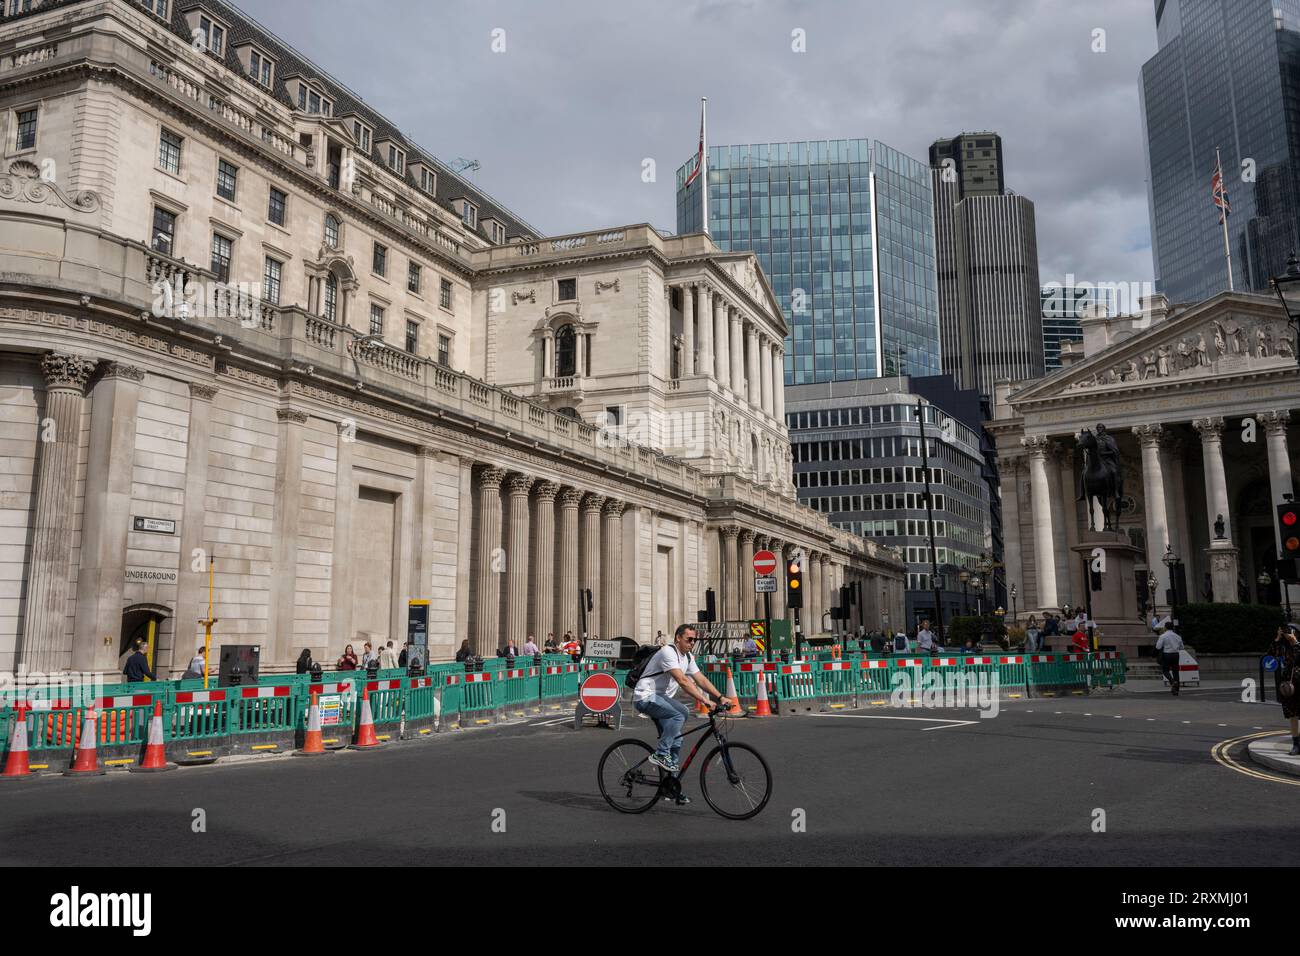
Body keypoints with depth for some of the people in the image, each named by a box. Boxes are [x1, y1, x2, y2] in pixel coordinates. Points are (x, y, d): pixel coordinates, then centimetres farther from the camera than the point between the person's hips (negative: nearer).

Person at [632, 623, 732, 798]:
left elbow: (701, 679, 6)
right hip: (645, 697, -9)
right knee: (679, 716, -29)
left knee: (675, 740, 4)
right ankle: (660, 755, -21)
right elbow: (683, 681, -29)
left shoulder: (688, 657, 10)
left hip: (660, 699, 9)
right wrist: (704, 700, -34)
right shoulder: (668, 652, -20)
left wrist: (721, 697, -6)